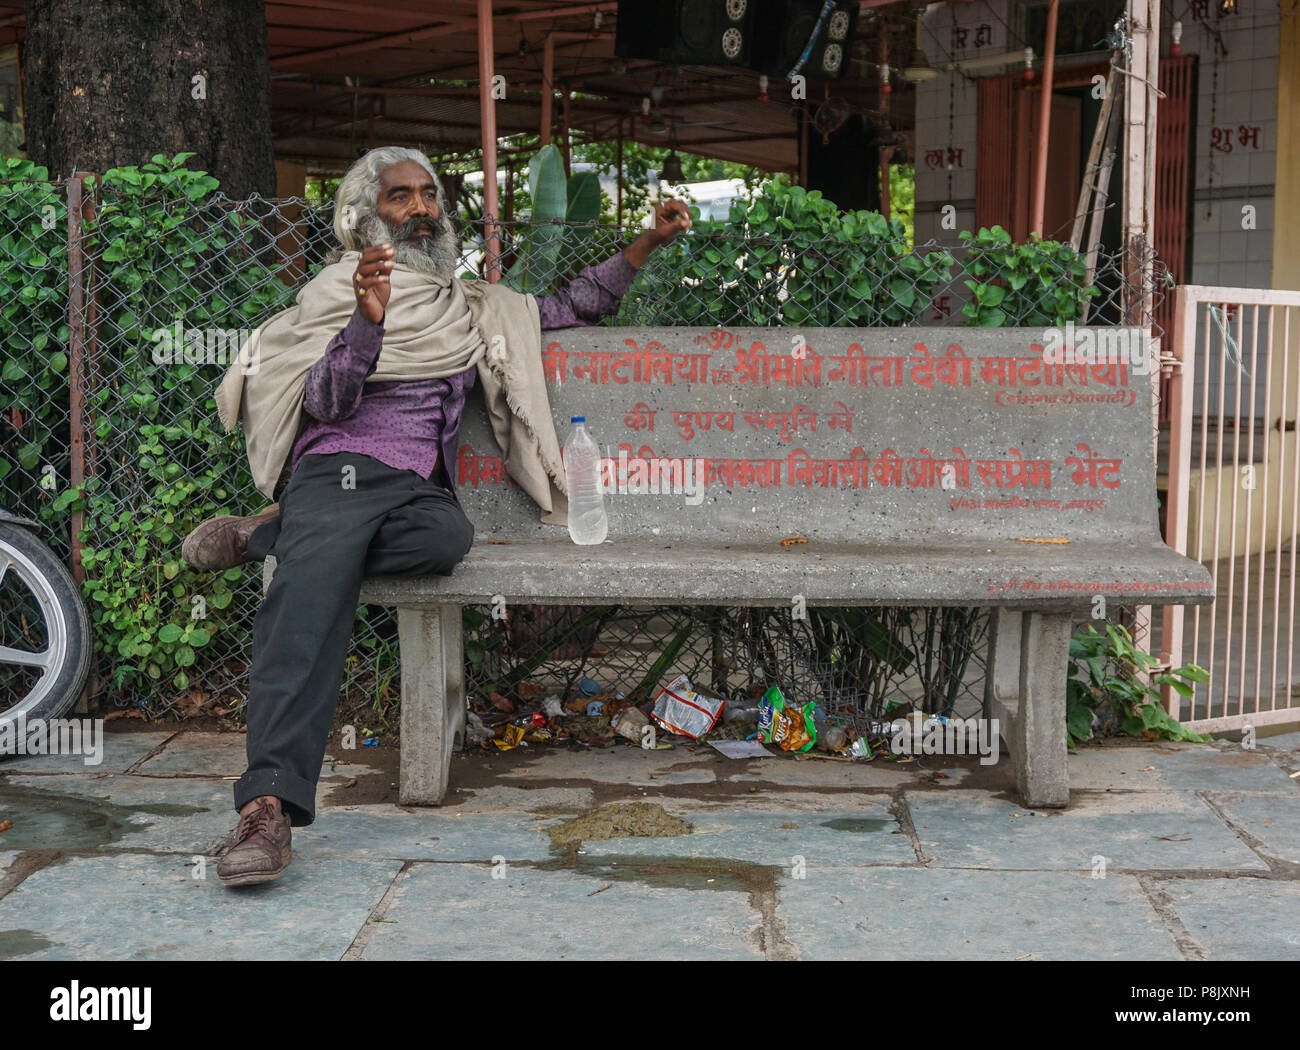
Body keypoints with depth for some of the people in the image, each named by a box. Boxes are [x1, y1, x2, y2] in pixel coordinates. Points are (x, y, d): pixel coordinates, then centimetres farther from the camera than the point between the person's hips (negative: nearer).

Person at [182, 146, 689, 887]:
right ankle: (270, 805, -47)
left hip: (422, 488, 3)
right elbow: (324, 403, 1)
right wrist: (368, 322, -16)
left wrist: (648, 244, 27)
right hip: (342, 467, -3)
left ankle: (271, 535, -15)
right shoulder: (337, 293, 16)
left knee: (450, 536, -37)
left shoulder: (472, 306, 29)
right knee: (312, 598, -35)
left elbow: (577, 307, 36)